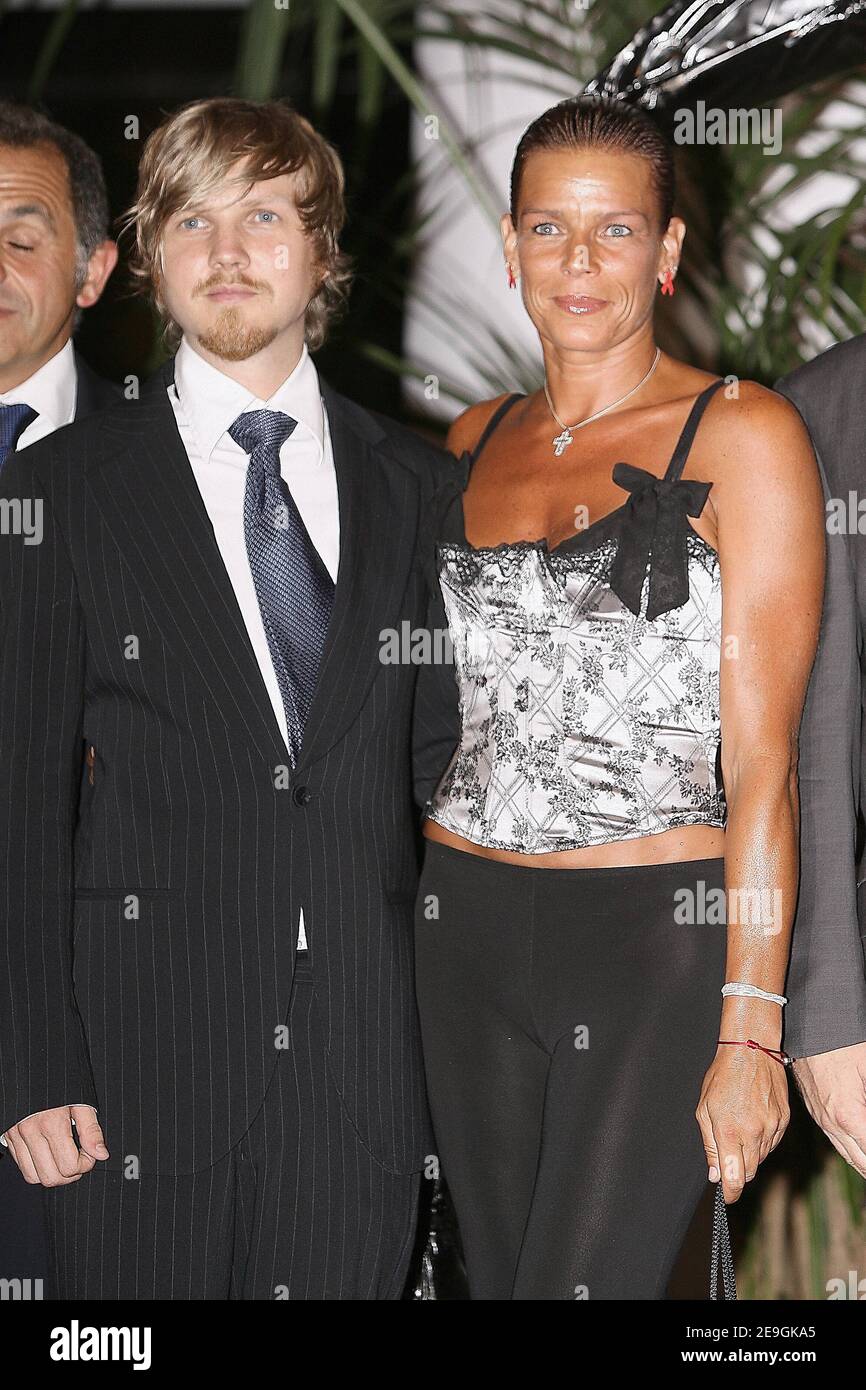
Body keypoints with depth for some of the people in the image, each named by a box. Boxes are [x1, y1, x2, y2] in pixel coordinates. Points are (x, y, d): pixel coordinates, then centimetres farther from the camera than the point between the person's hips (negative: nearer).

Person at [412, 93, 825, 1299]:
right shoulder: (476, 440, 12)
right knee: (499, 1278, 10)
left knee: (581, 1284, -11)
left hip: (658, 932, -6)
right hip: (470, 927, 6)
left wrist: (749, 1031, -14)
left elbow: (761, 753, -10)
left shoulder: (743, 435, -5)